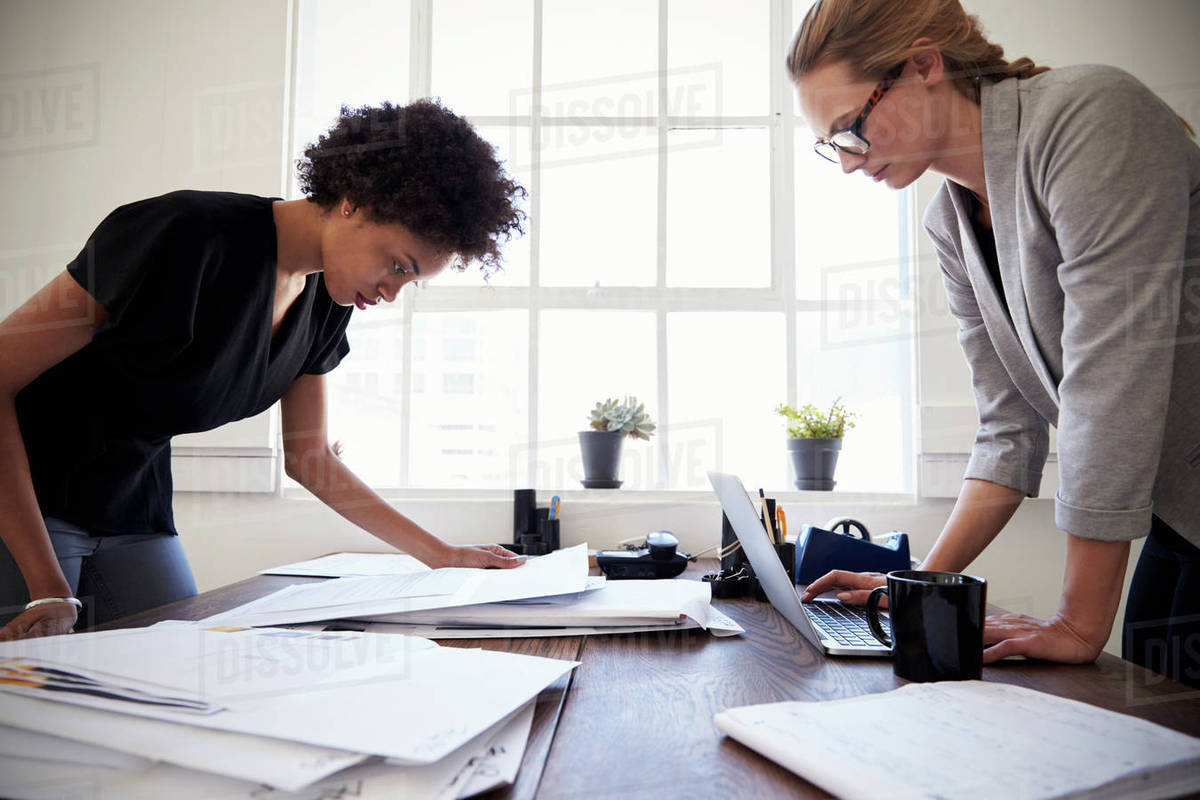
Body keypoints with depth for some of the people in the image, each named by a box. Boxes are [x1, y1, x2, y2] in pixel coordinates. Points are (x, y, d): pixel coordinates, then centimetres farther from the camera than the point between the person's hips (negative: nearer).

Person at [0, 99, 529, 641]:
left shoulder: (325, 304, -3)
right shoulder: (191, 238, -25)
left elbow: (308, 458, 7)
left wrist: (441, 555, 3)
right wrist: (48, 589, -26)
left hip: (134, 519, 6)